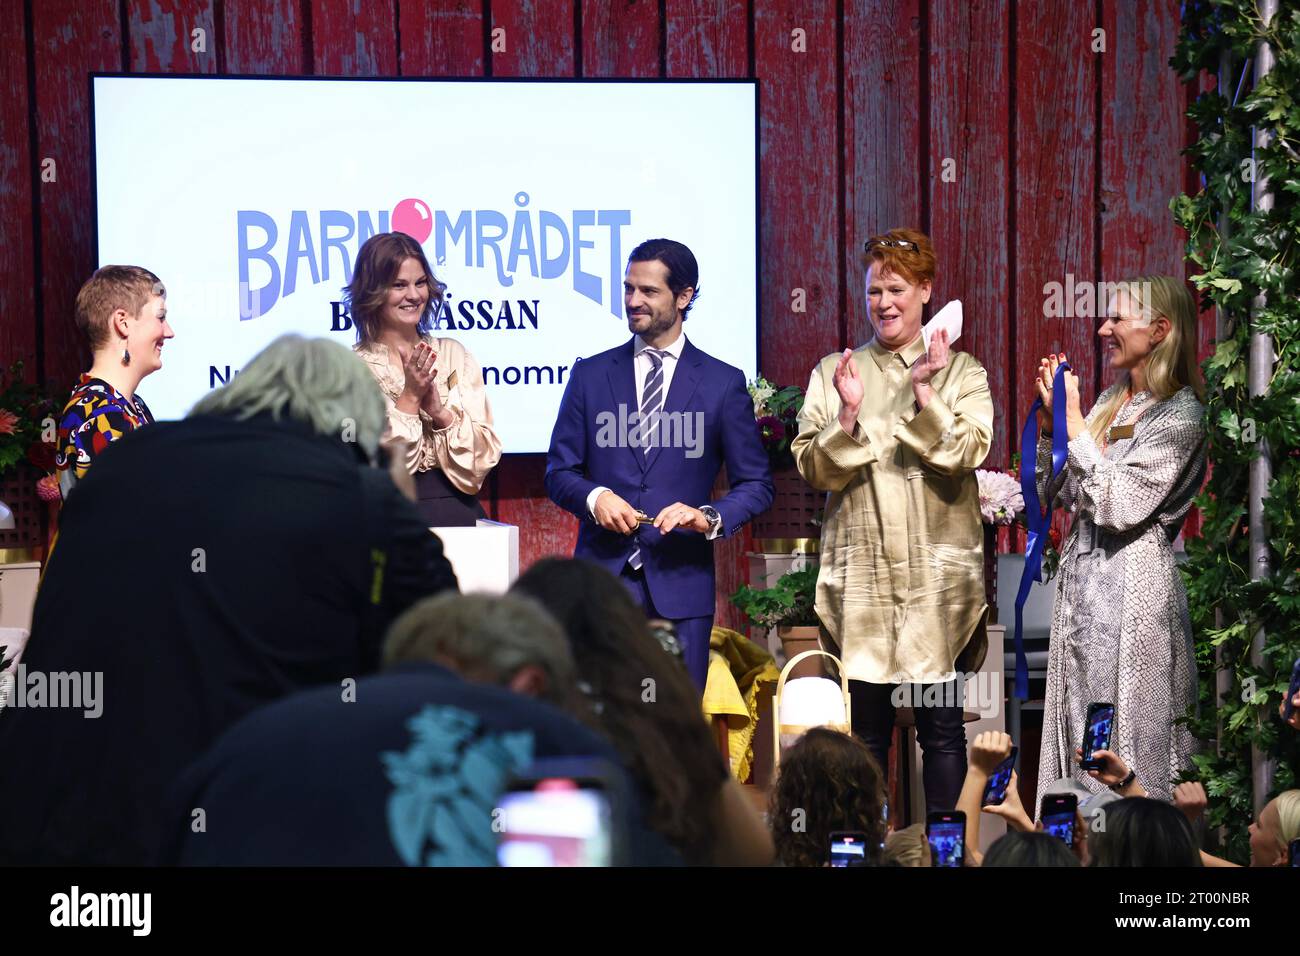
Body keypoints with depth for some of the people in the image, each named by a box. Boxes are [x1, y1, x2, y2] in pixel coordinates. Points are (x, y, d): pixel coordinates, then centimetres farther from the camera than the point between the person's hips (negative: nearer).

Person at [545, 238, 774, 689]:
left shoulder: (724, 383, 7)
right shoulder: (590, 375, 11)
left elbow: (756, 483, 6)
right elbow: (559, 471, 11)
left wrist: (709, 517, -13)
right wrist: (594, 496, -11)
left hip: (681, 583, -1)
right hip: (602, 578, 1)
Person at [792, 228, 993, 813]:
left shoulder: (961, 371, 7)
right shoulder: (834, 372, 9)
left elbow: (968, 453, -8)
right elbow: (813, 470, 1)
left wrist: (922, 392, -15)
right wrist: (847, 413, -14)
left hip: (938, 571, -1)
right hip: (862, 569, 1)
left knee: (942, 729, 0)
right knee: (867, 730, 5)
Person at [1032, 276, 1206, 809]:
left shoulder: (1179, 416, -11)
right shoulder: (1111, 400, 12)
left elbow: (1120, 505, -20)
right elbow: (1055, 494, 15)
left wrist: (1073, 421, -16)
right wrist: (1051, 420, 2)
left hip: (1132, 590, -8)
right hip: (1082, 584, 8)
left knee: (1125, 750, -2)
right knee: (1076, 736, 11)